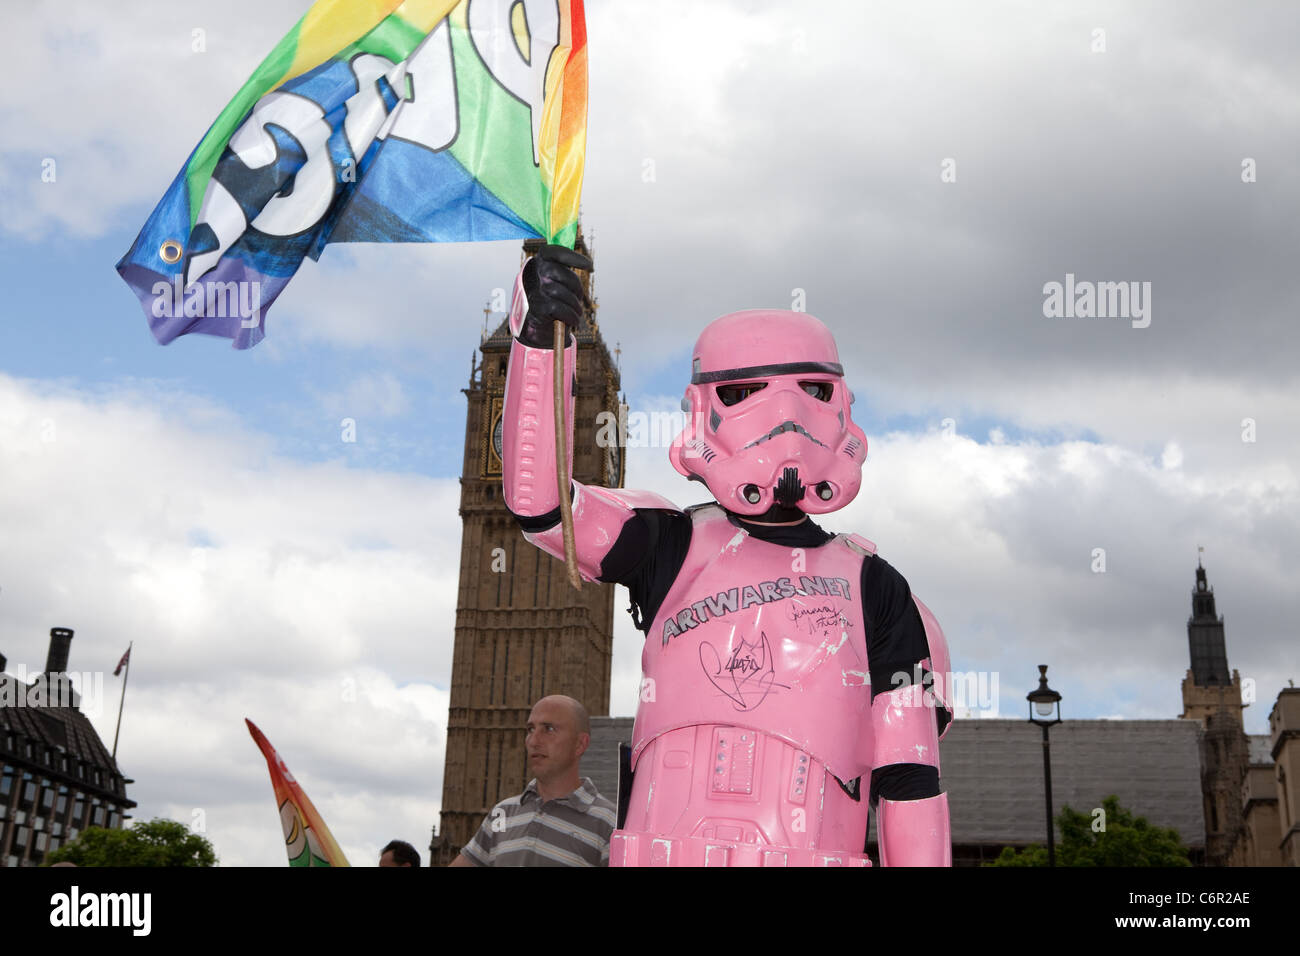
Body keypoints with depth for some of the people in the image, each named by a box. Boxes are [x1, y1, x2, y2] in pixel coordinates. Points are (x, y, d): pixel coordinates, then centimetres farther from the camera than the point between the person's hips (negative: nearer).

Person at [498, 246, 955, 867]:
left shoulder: (871, 587, 10)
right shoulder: (673, 547, 10)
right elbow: (538, 501, -5)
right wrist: (540, 337, -15)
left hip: (813, 853, 0)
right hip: (663, 851, 0)